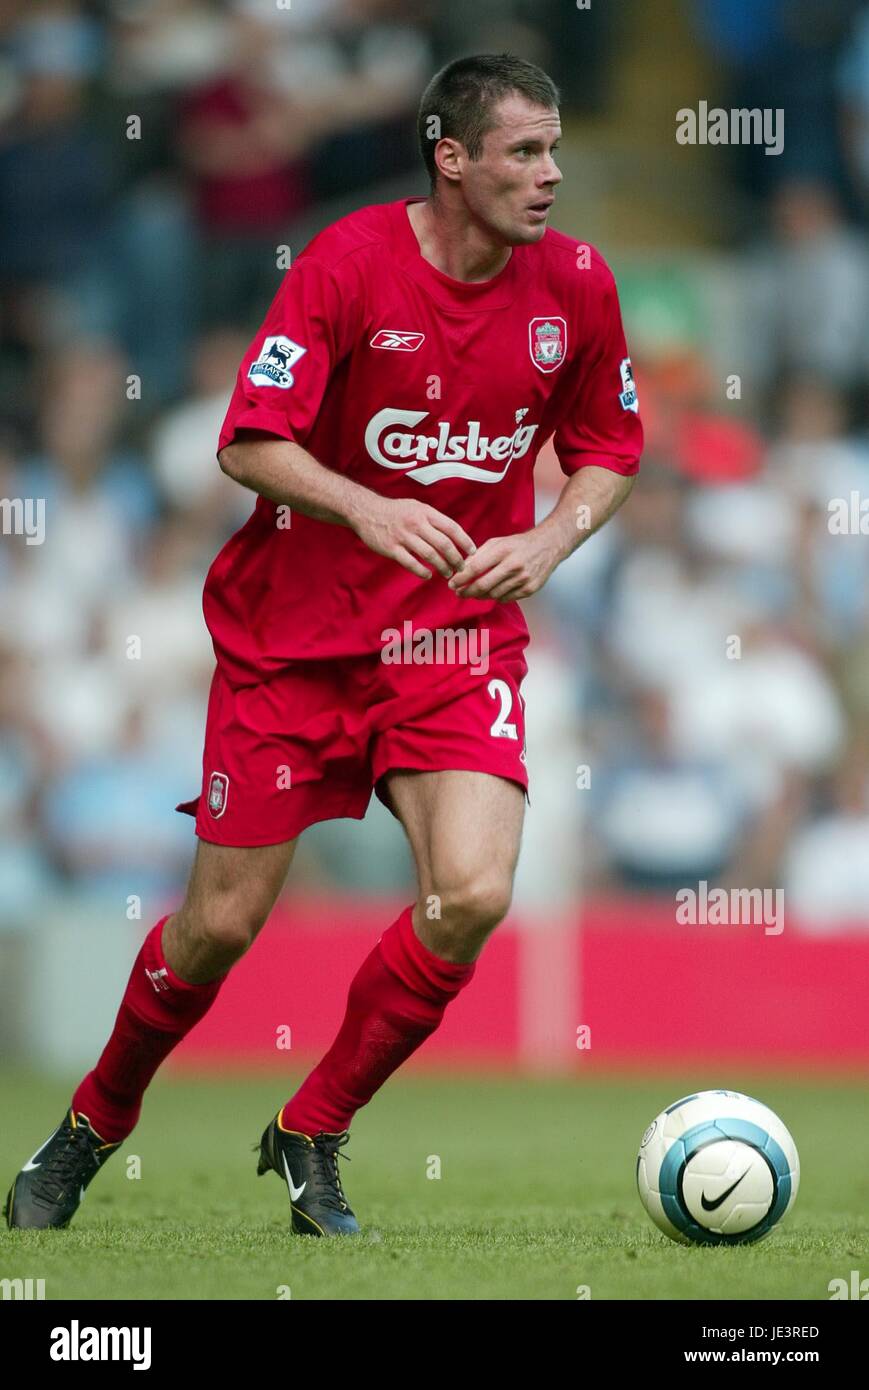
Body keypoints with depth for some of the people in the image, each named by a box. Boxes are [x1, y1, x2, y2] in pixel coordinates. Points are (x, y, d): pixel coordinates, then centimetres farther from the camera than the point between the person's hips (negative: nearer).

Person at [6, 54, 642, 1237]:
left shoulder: (575, 285, -3)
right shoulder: (350, 263, -15)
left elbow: (609, 450, 11)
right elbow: (250, 441, -17)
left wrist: (547, 543, -8)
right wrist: (366, 509, -34)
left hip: (459, 634, 2)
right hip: (294, 632, -2)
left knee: (472, 895, -18)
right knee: (223, 922, 1)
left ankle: (314, 1139, 4)